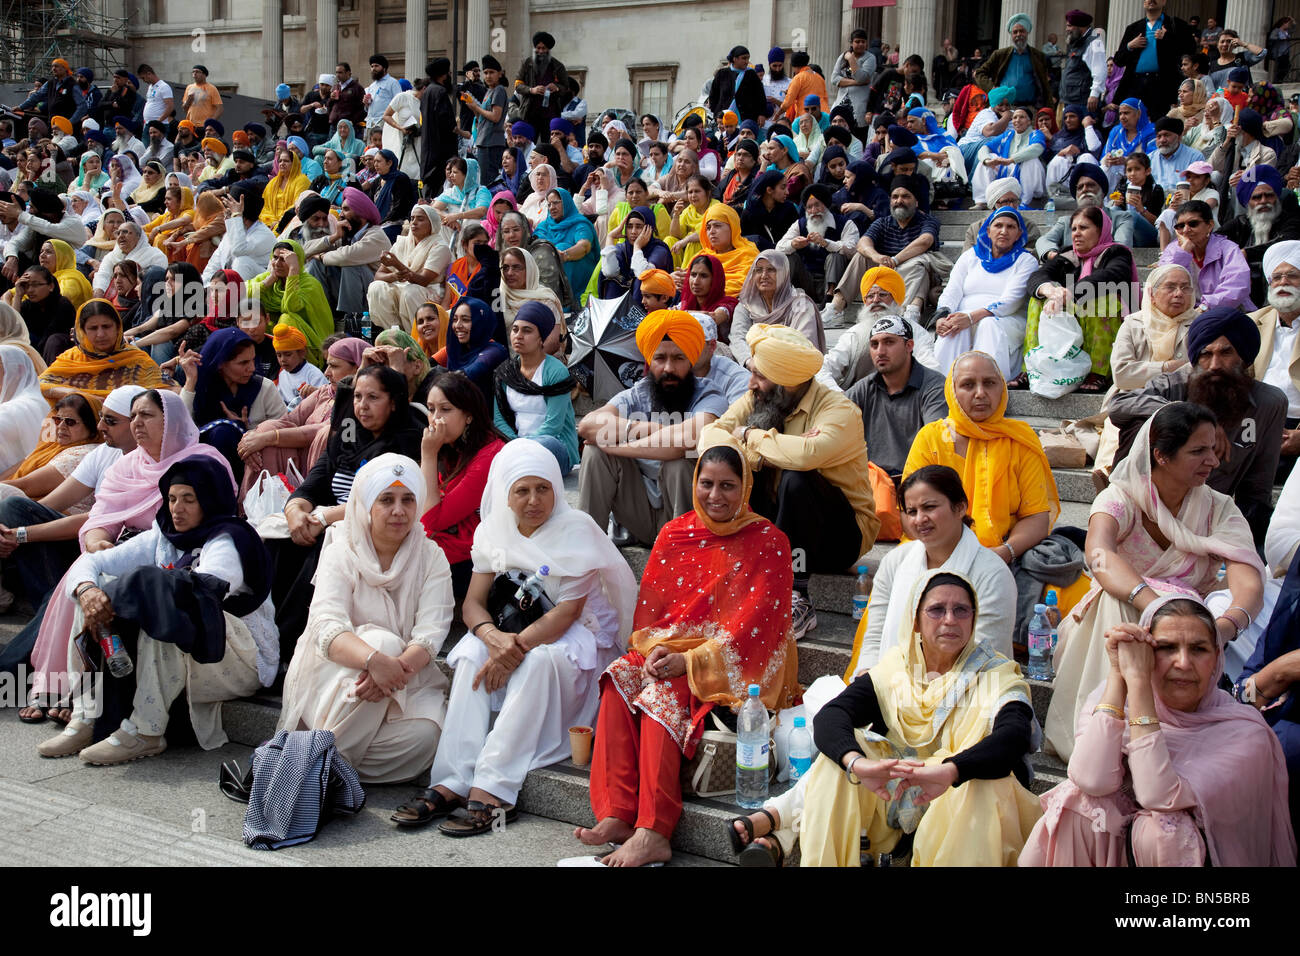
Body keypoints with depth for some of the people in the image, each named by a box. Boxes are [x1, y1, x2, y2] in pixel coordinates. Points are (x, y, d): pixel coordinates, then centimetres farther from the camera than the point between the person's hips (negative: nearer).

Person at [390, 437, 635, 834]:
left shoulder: (576, 529, -11)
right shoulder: (493, 531, 3)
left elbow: (567, 612, -18)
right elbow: (473, 602, -2)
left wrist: (516, 647, -29)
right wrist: (493, 637, -25)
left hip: (577, 639, -4)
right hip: (513, 633, 5)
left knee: (539, 659, -36)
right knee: (471, 655, -26)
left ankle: (490, 790, -42)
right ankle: (452, 782, -35)